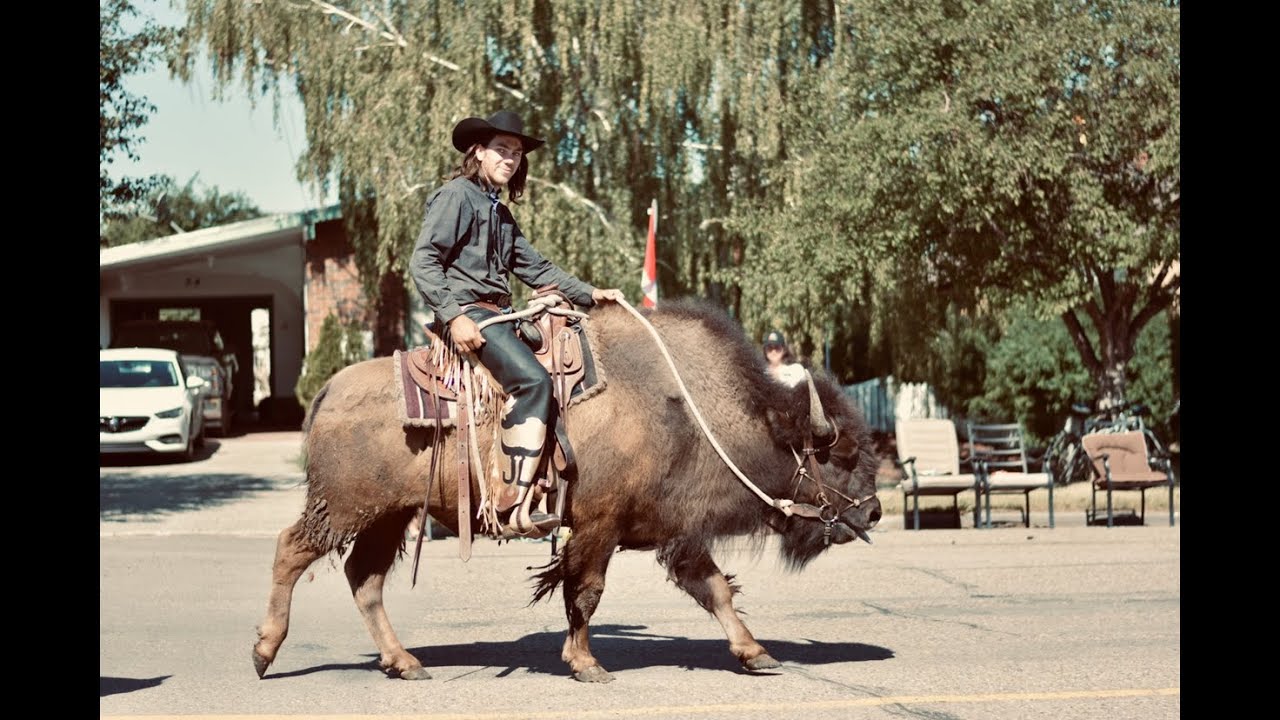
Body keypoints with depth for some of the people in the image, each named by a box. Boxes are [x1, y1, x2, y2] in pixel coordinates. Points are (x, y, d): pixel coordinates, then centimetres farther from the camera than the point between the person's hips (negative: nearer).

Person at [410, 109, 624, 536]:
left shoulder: (501, 212, 23)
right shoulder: (457, 195, -4)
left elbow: (535, 268, 25)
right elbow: (423, 261, -12)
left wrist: (589, 294, 15)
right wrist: (454, 316, -21)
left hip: (500, 315, 10)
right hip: (467, 313, -10)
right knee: (532, 379, -28)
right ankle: (514, 503, -32)